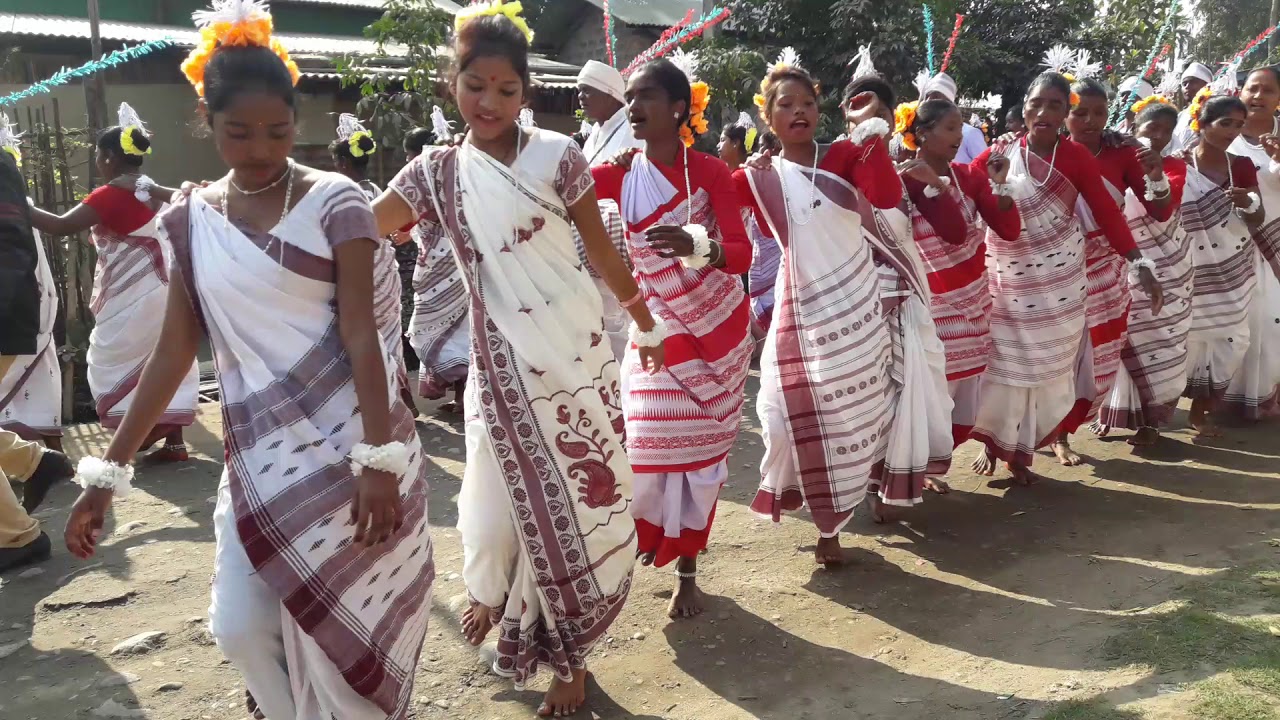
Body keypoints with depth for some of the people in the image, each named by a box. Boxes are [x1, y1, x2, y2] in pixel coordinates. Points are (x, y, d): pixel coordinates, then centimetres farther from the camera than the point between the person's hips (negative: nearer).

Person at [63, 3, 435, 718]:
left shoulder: (334, 201, -6)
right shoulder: (192, 219, 7)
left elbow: (361, 334, -11)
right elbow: (173, 353, 8)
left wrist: (378, 461, -19)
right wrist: (108, 471, 6)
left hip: (351, 441, -4)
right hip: (258, 454, 4)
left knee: (350, 620, 2)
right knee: (240, 627, 4)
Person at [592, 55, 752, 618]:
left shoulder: (710, 172, -10)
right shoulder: (620, 174, -6)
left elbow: (743, 255, -18)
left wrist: (696, 247, -40)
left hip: (721, 328, 0)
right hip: (658, 329, 1)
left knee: (704, 451, 6)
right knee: (650, 447, -8)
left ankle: (687, 572, 22)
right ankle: (647, 527, 24)